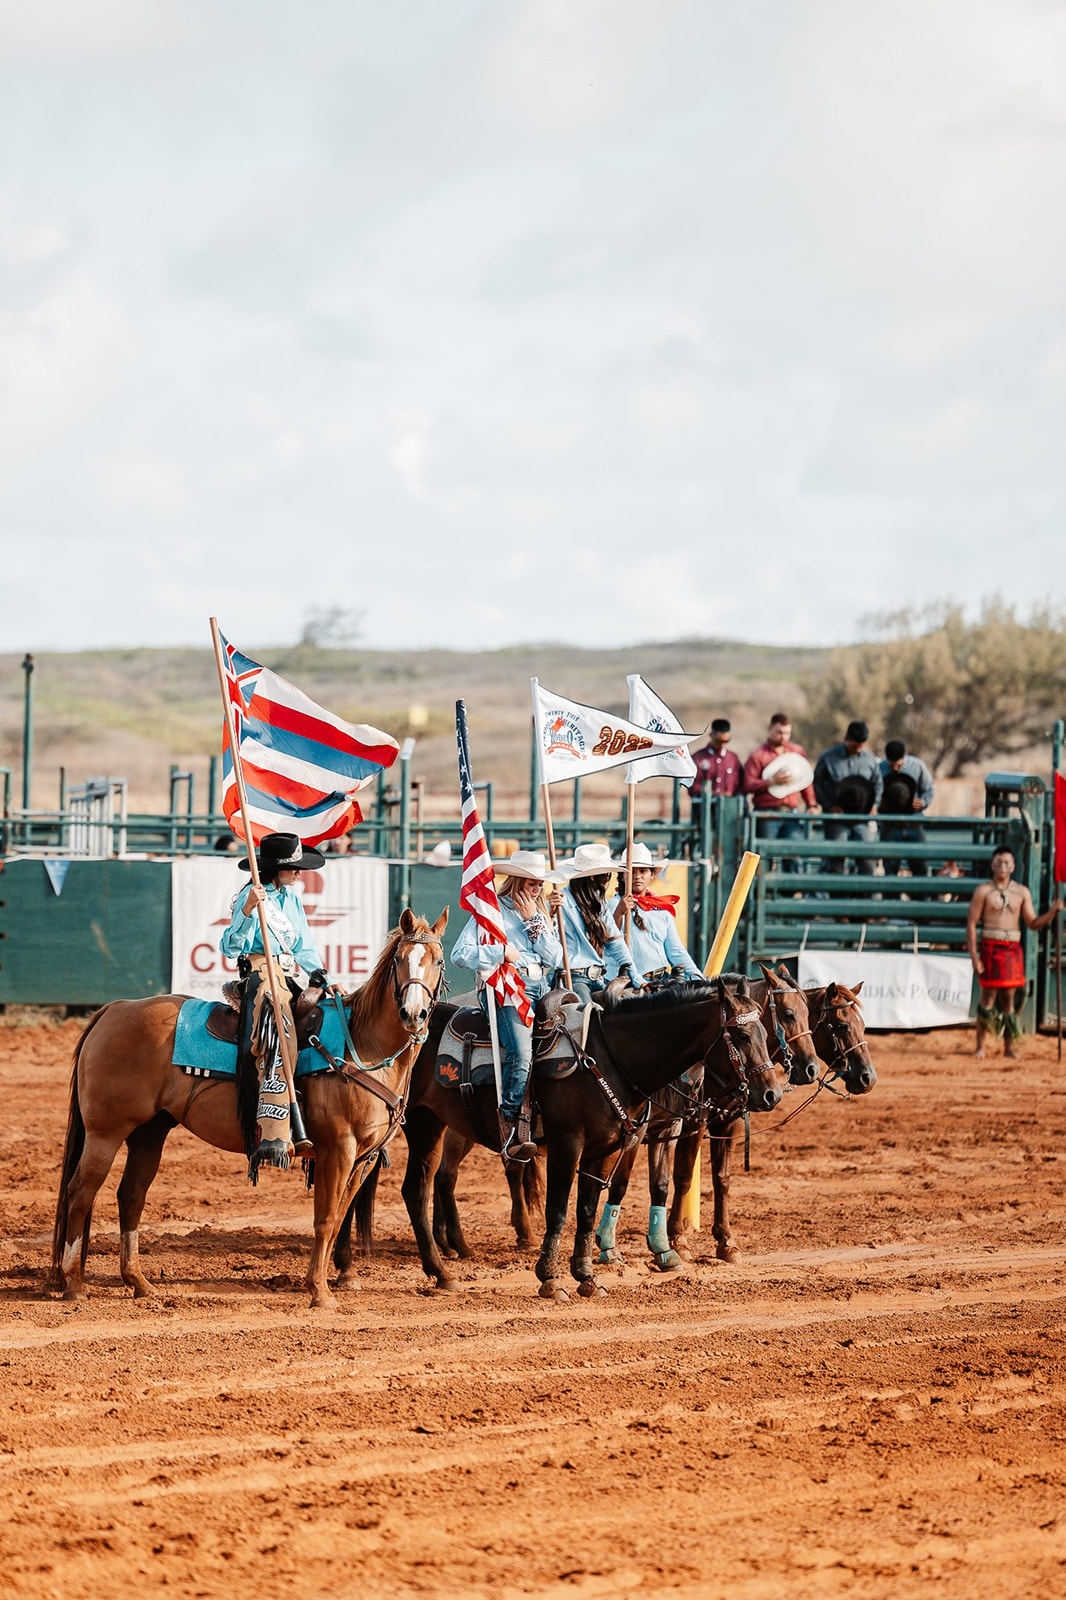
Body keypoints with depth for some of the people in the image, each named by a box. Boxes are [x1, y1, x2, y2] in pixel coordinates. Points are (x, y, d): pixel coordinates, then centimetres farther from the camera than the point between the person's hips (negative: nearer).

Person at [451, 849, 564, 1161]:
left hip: (540, 989, 6)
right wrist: (502, 951, -9)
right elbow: (460, 954, -4)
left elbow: (553, 959, 11)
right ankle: (510, 1126, -25)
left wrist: (534, 921, 5)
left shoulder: (540, 912, 23)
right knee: (521, 1053, -30)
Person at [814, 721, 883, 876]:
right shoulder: (828, 757, -1)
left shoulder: (870, 759, 8)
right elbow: (817, 783, 2)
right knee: (836, 858, -6)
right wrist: (829, 805, -10)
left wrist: (874, 805, 0)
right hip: (837, 817, -2)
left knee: (867, 860, -1)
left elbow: (878, 784, 17)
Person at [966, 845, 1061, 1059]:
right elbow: (971, 924, -3)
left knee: (1009, 997, 3)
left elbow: (1033, 924, 9)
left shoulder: (1022, 892, 9)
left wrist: (1052, 912, -9)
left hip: (1013, 950, 3)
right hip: (990, 947, -3)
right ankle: (980, 1047, 4)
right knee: (988, 997, -3)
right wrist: (974, 957, -10)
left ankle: (1009, 1047, 9)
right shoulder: (983, 891, -1)